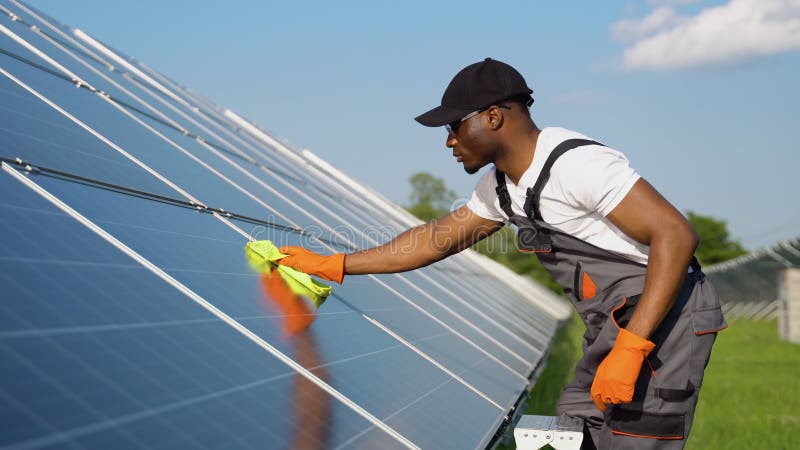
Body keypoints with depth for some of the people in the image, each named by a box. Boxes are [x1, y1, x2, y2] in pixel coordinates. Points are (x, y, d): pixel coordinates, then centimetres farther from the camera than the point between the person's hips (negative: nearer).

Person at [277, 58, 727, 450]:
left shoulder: (577, 164, -22)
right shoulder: (502, 187, 8)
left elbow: (677, 235, -26)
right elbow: (437, 239, 20)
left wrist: (629, 349, -30)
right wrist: (333, 266, 19)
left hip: (660, 320, -10)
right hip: (617, 325, 10)